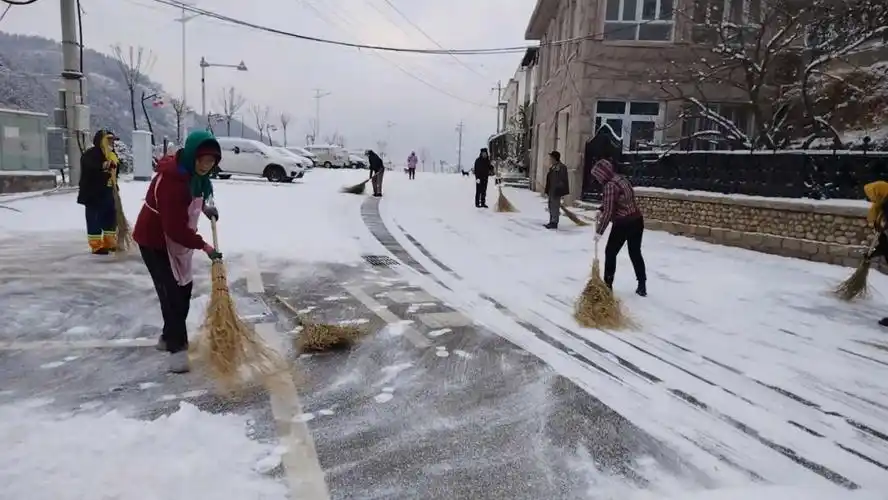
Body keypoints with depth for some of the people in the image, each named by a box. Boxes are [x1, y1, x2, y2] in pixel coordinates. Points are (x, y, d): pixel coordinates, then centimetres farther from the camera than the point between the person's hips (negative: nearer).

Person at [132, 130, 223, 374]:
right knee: (171, 293, -12)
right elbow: (176, 229, -32)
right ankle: (177, 347, -5)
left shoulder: (193, 173, -5)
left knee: (184, 289, 14)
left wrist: (204, 207, 4)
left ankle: (169, 337, 29)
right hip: (154, 241, -9)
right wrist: (203, 245, -24)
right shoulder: (172, 180, -33)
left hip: (177, 241, 9)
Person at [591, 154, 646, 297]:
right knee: (635, 253, 17)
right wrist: (601, 209, 11)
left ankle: (608, 285, 15)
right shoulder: (620, 179, 10)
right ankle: (642, 286, 23)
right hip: (637, 221, 8)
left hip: (623, 224, -8)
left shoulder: (609, 185, -18)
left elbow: (609, 212, -19)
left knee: (610, 252, 9)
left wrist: (599, 231, -13)